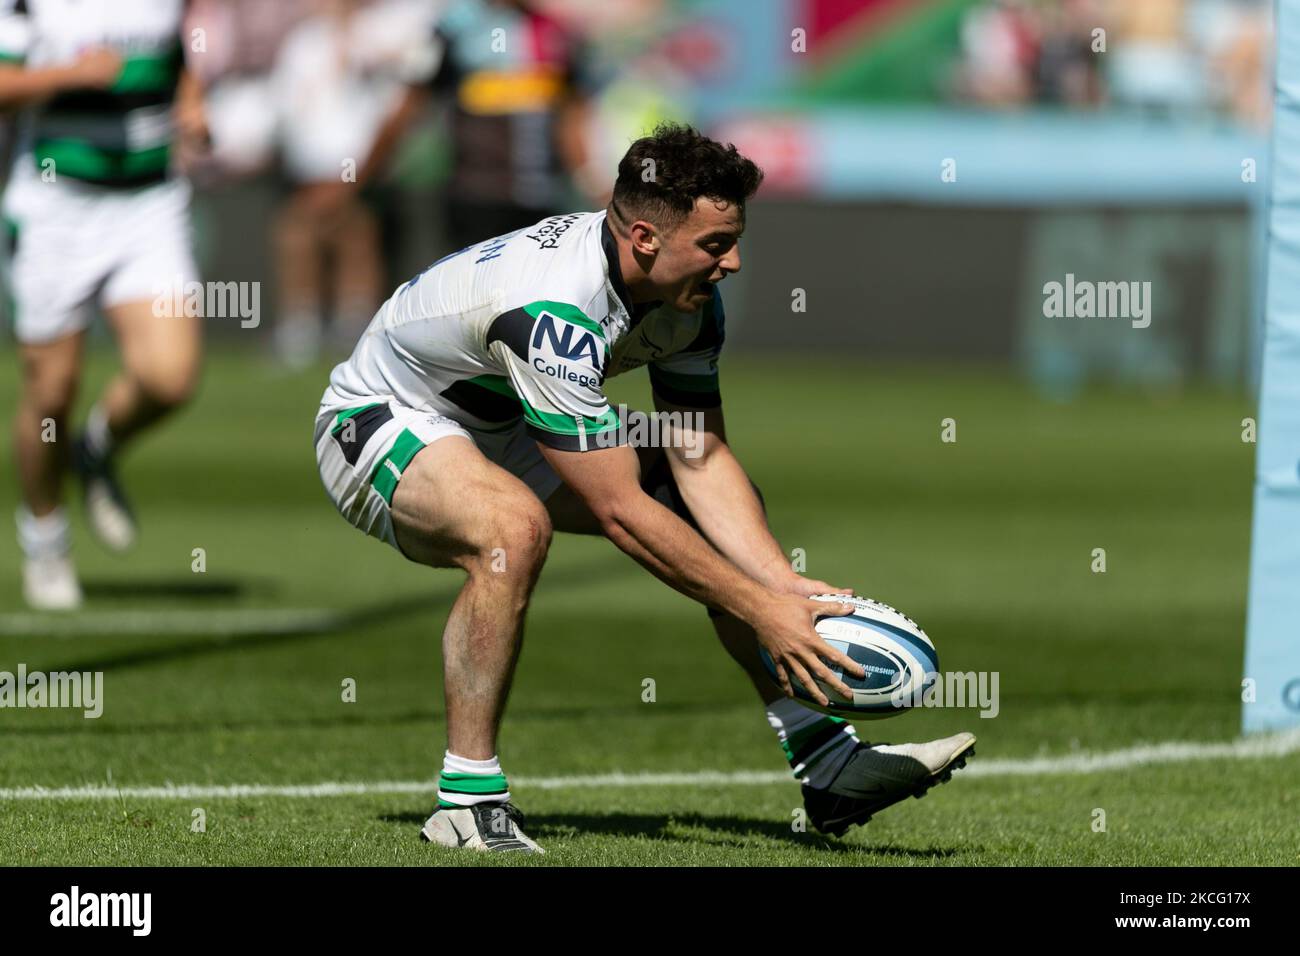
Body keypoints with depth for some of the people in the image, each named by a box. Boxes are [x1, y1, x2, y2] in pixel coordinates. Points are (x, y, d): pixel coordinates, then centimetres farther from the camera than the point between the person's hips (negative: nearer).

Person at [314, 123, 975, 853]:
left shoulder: (690, 293, -12)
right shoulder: (552, 309, -38)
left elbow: (702, 462, -10)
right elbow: (620, 513, -35)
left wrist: (786, 588, -24)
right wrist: (760, 612, -32)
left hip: (502, 433, 9)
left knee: (728, 516, 1)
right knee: (514, 526, -39)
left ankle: (826, 763, 6)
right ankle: (467, 802, -27)